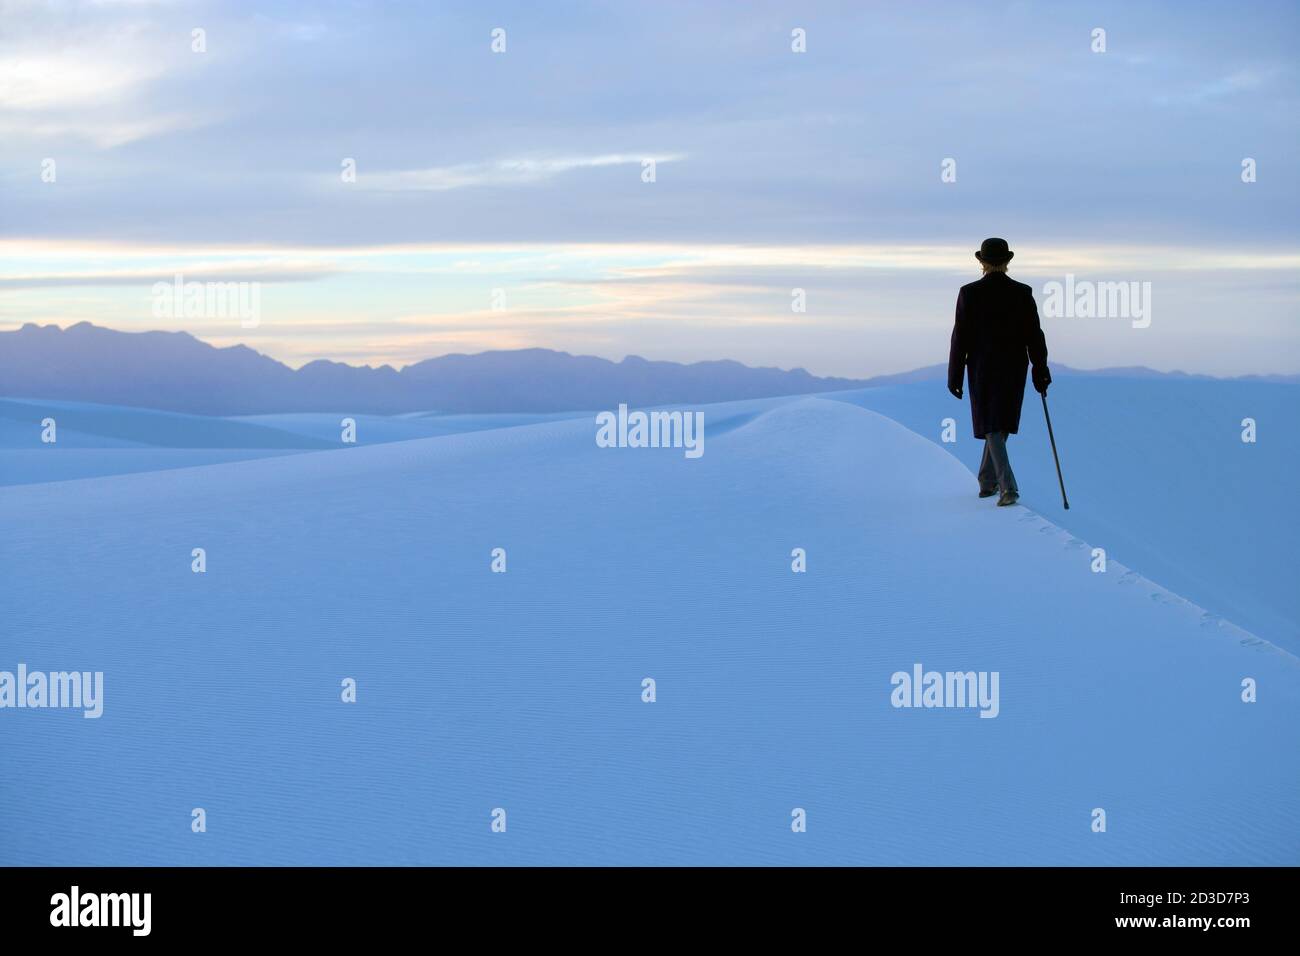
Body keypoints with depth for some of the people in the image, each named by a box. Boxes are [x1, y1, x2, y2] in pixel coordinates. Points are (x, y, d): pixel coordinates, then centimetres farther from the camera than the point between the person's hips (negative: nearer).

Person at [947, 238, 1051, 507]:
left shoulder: (969, 293, -9)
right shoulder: (1022, 292, -5)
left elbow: (961, 337, -7)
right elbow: (1034, 335, -4)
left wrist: (955, 375, 1)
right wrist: (1040, 371, 3)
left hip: (982, 368, -2)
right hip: (1014, 368, 2)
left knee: (992, 428, 1)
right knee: (1000, 424, 18)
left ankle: (1008, 488, -15)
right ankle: (987, 482, 26)